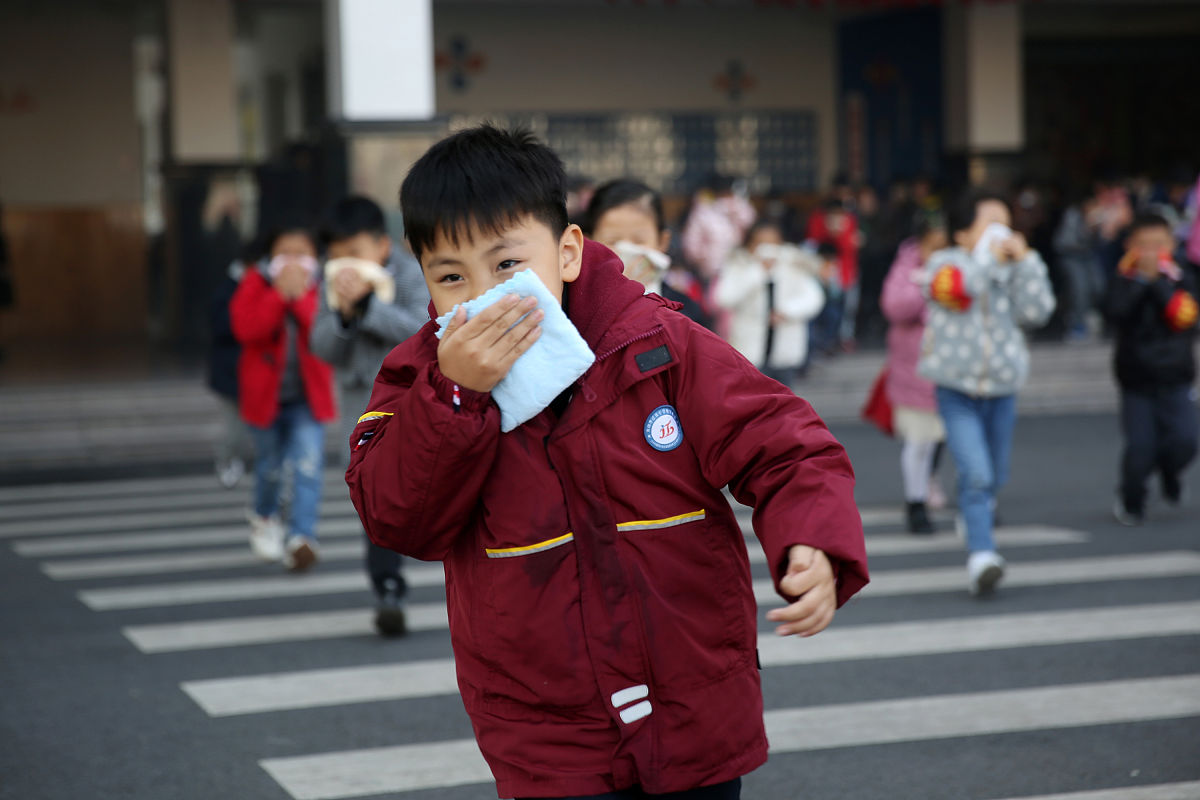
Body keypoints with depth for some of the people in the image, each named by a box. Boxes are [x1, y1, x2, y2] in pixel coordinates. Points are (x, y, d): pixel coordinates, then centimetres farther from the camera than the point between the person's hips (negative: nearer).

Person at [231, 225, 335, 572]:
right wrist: (280, 293, -29)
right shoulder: (256, 283, -6)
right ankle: (264, 519, 44)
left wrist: (300, 296, -27)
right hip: (265, 396, 0)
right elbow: (245, 328, -23)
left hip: (307, 398, 0)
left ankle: (301, 537, -21)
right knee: (270, 468, 15)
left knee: (308, 466, -18)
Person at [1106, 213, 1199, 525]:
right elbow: (1118, 313, -20)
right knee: (1140, 447, -8)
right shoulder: (1124, 280, -2)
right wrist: (1141, 278, -20)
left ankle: (1169, 474, 23)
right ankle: (1131, 501, 19)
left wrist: (1158, 282, -17)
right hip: (1136, 381, -1)